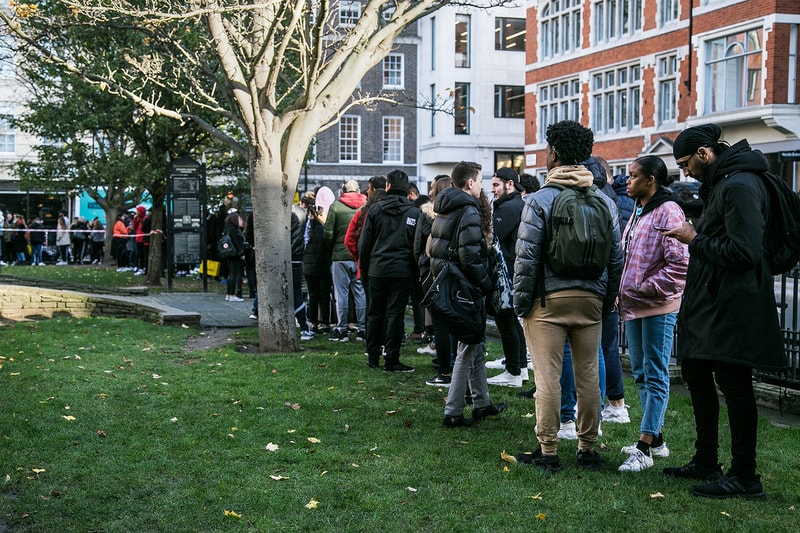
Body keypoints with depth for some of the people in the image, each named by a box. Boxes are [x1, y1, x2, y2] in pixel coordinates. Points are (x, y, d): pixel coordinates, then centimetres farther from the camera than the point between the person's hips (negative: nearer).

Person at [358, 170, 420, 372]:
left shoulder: (375, 210, 1)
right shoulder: (414, 213, 0)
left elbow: (364, 243, 3)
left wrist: (364, 270, 12)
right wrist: (415, 271, 7)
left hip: (377, 270, 1)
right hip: (402, 271, -1)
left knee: (374, 313, 11)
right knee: (395, 314, 1)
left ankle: (373, 357, 16)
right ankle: (391, 360, 0)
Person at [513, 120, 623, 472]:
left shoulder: (539, 200, -7)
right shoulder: (605, 202, 8)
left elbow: (526, 257, -10)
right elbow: (616, 258, 10)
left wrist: (520, 301, -2)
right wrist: (608, 302, 17)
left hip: (549, 299, -4)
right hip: (591, 299, 5)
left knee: (548, 377, 0)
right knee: (588, 375, 10)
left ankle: (548, 451, 4)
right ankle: (588, 449, 17)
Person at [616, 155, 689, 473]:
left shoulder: (668, 212, -14)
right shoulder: (638, 211, 16)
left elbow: (679, 263, -21)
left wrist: (647, 288, -18)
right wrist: (623, 294, 13)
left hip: (658, 308, -10)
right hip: (633, 306, 10)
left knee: (655, 376, -5)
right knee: (641, 374, 15)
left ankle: (644, 448, -5)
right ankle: (656, 439, 25)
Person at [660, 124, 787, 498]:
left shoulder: (740, 186, -18)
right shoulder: (720, 182, 15)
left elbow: (744, 251, -24)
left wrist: (696, 240, -15)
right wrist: (696, 233, 4)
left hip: (732, 306, -11)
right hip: (709, 301, 11)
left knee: (733, 384, -4)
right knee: (696, 374, 17)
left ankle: (744, 477, 6)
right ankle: (705, 463, 30)